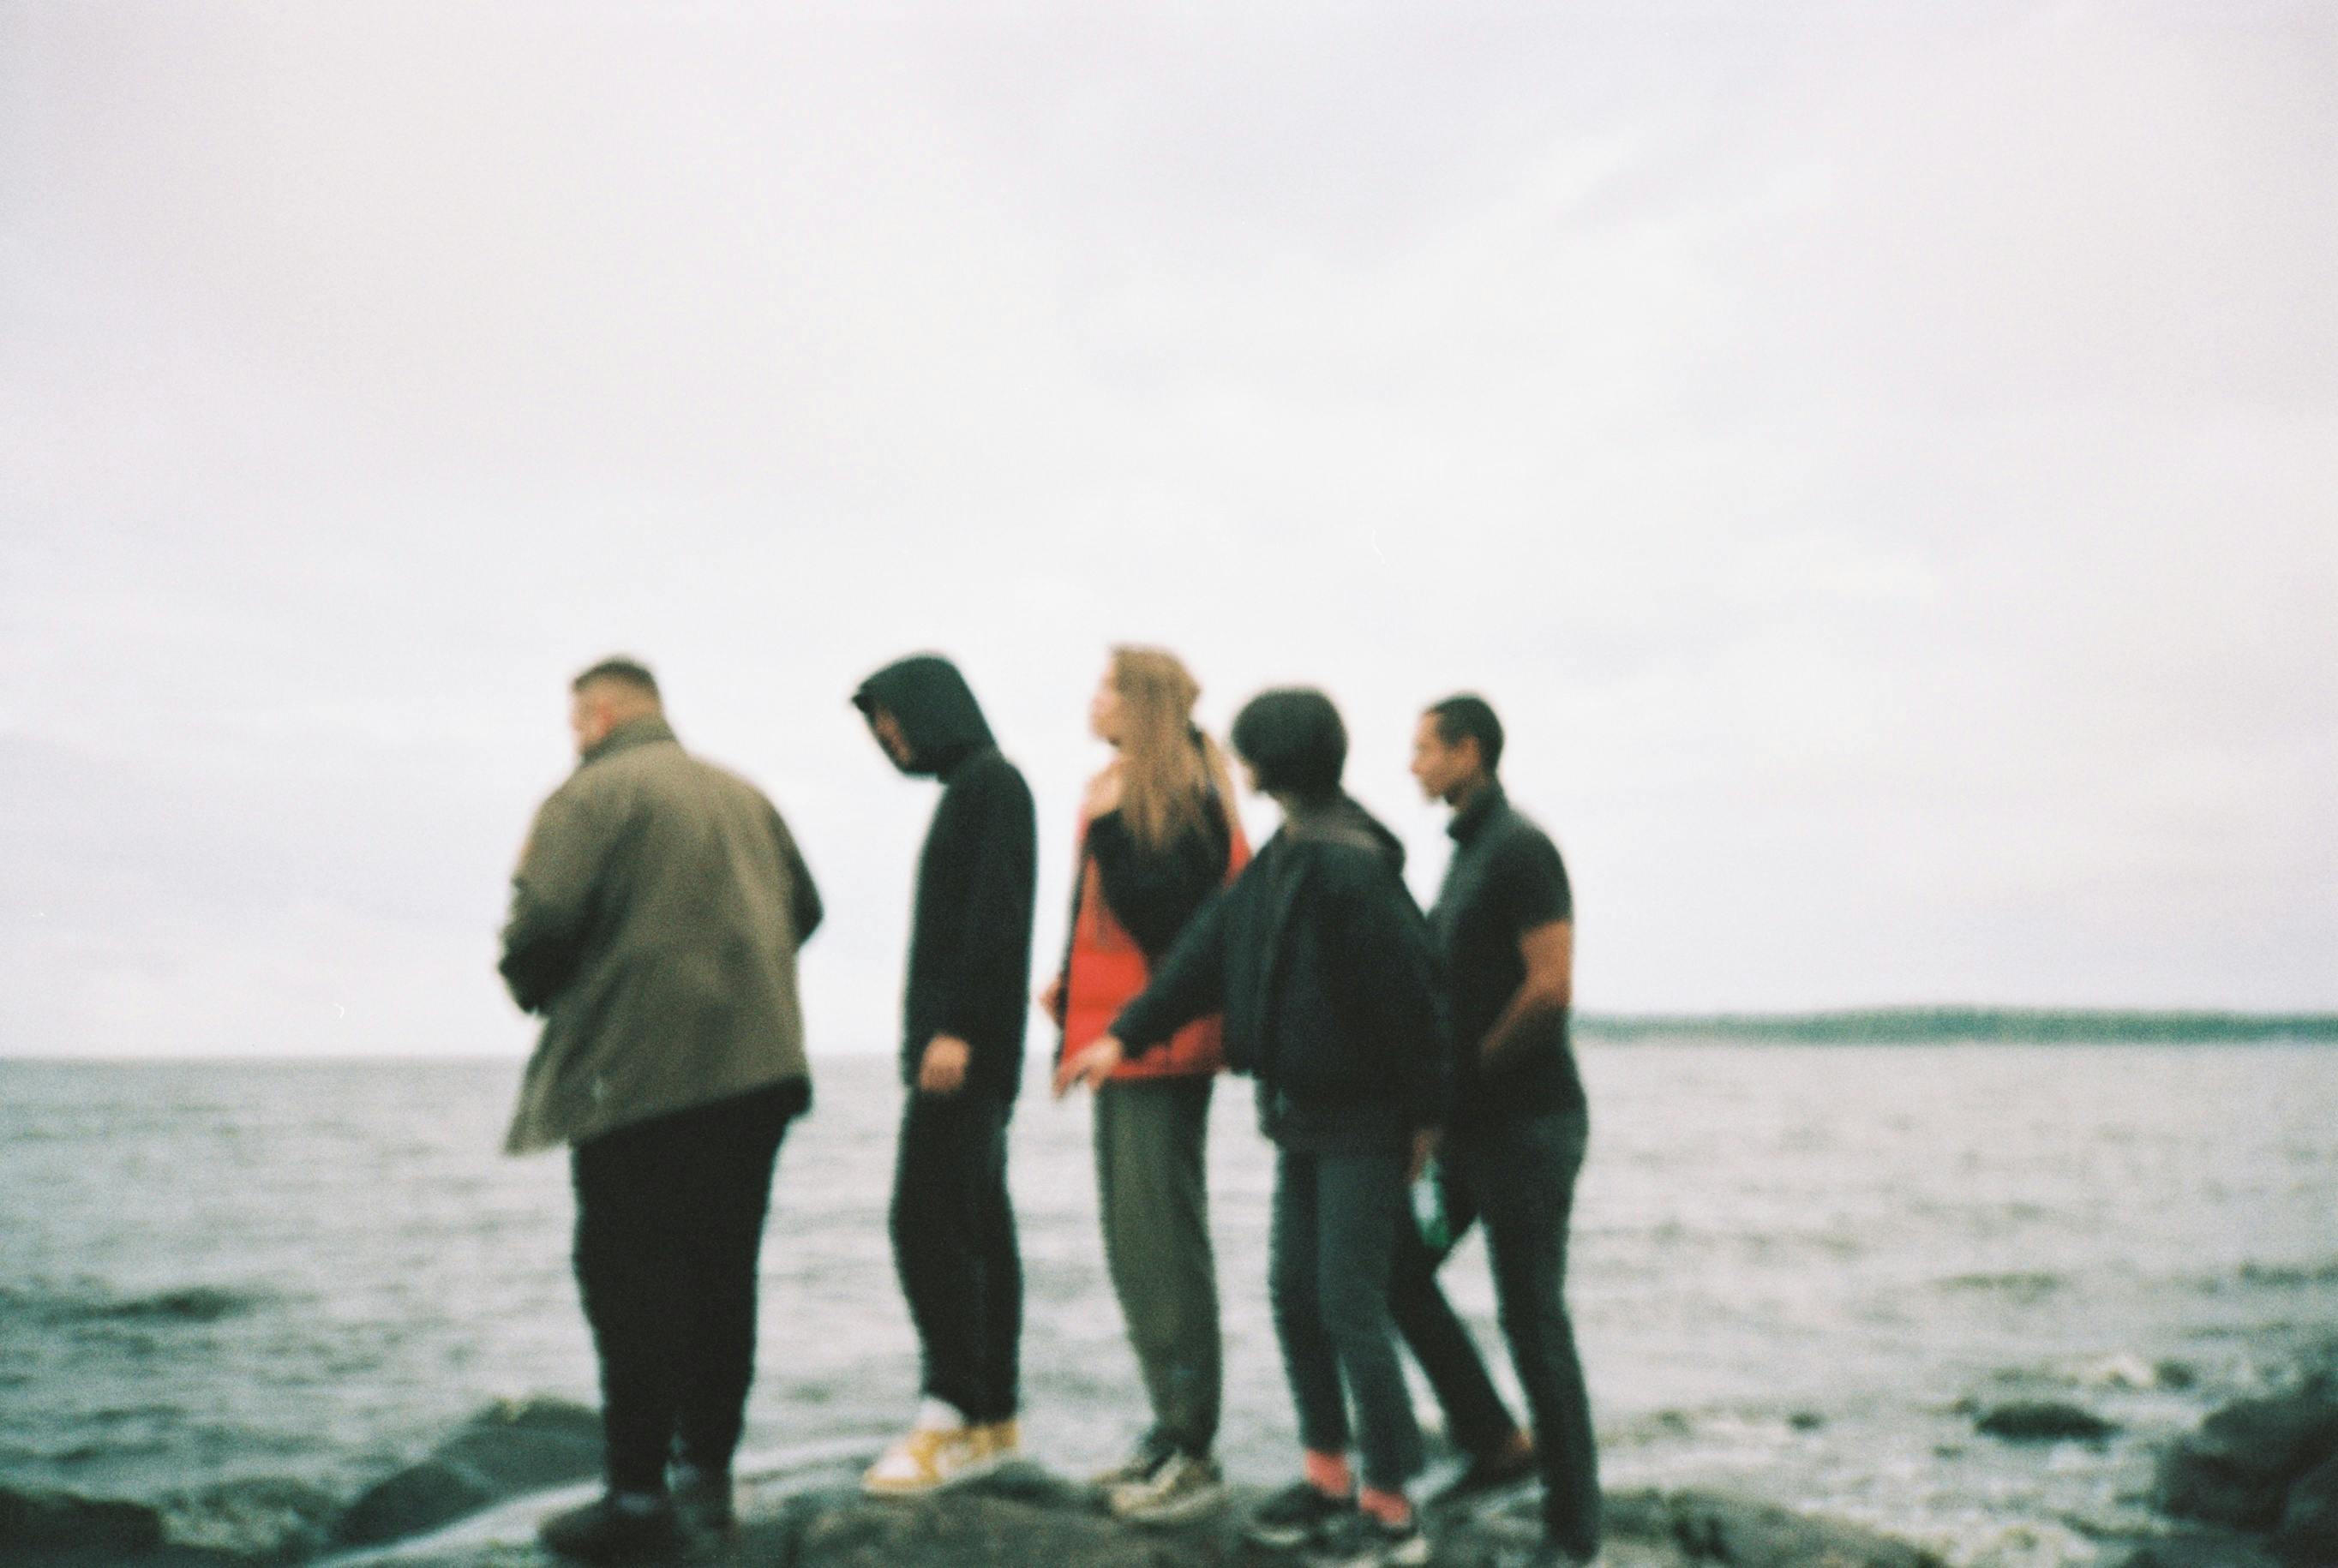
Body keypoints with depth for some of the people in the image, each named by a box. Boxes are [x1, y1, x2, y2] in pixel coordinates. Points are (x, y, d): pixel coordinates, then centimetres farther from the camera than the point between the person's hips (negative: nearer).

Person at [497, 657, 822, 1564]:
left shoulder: (591, 793, -5)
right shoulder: (742, 795, 16)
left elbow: (543, 922, -15)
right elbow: (803, 910, 18)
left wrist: (534, 990, 5)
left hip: (638, 1072, -7)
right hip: (757, 1069, 7)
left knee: (630, 1283, 0)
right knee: (720, 1274, 13)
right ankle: (706, 1471, 19)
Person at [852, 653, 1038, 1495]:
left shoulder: (988, 781, -8)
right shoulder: (970, 786, 20)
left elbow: (994, 913, -19)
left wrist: (956, 1029, -24)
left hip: (964, 1044, -10)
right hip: (964, 1046, 10)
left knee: (927, 1222, -11)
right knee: (978, 1227, 10)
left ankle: (950, 1413, -6)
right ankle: (994, 1417, 14)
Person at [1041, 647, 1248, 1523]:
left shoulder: (1186, 798, -12)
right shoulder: (1128, 795, 15)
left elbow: (1166, 916, -22)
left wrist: (1107, 826, -21)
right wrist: (1075, 988, 11)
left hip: (1159, 1045, -10)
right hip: (1120, 1040, 10)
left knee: (1159, 1242, -7)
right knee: (1132, 1244, 14)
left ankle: (1192, 1451, 0)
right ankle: (1171, 1431, 23)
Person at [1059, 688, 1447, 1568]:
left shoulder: (1354, 867, -22)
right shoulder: (1282, 857, 8)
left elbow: (1405, 997, -22)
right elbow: (1208, 949, 8)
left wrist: (1422, 1117, -16)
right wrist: (1125, 1036, 4)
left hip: (1363, 1122, -9)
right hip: (1305, 1112, 9)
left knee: (1351, 1308, -4)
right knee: (1295, 1296, 14)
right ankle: (1327, 1478, 26)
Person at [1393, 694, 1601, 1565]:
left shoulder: (1520, 848, -14)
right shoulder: (1467, 849, 14)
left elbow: (1551, 987, -22)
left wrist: (1475, 1066, -12)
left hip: (1527, 1122, -9)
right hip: (1469, 1123, 9)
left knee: (1532, 1316, -2)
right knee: (1402, 1271, 11)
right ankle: (1493, 1443, 23)